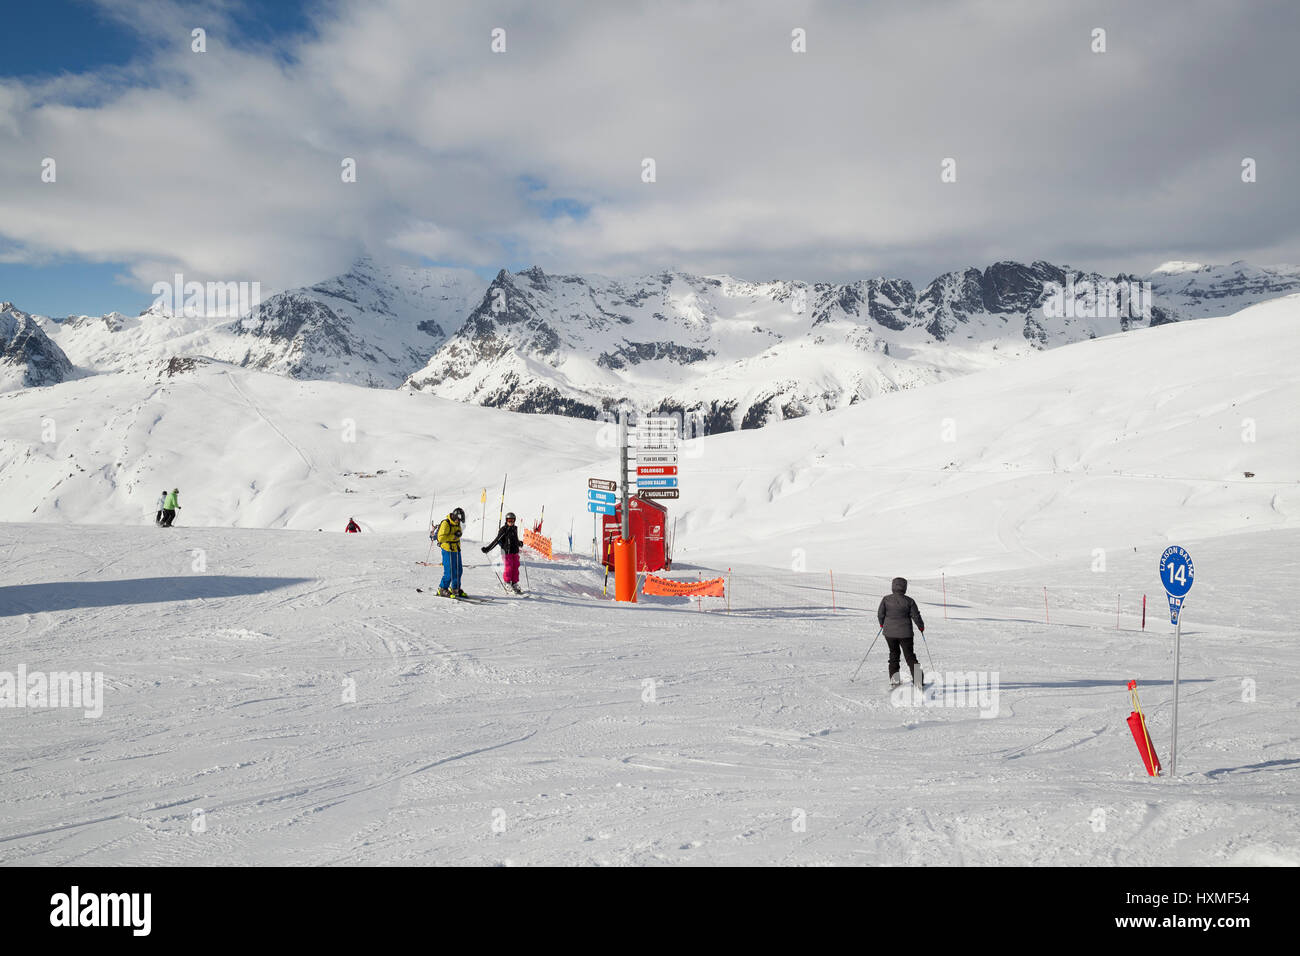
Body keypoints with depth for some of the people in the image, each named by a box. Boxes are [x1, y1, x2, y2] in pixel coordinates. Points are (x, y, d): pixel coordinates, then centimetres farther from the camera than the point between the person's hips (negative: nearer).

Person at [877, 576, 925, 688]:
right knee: (909, 655, 6)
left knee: (894, 653, 19)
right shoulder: (909, 601, -8)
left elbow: (880, 614, -1)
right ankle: (917, 679, -3)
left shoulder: (886, 599, -6)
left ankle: (894, 679, 15)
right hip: (905, 633, -1)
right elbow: (916, 616, -3)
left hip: (889, 632, 1)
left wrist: (882, 624, 19)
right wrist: (921, 626, 15)